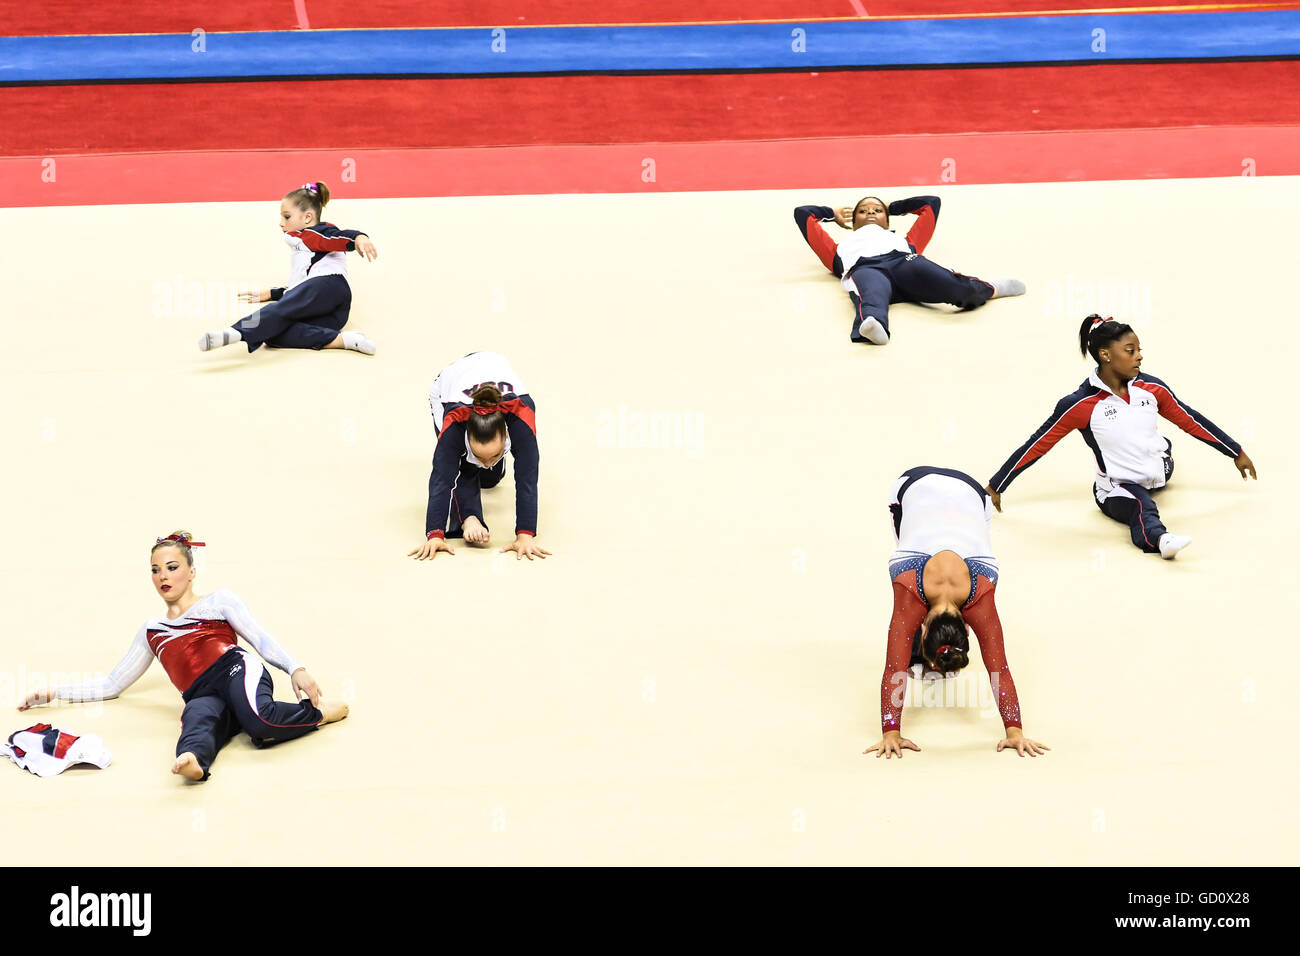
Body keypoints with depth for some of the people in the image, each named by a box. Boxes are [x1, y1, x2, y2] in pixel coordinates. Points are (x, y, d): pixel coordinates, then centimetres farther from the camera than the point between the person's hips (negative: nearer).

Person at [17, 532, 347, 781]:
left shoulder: (219, 601, 24)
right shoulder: (151, 630, 34)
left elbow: (262, 640, 10)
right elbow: (111, 685, 38)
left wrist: (295, 669, -9)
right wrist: (54, 693, 28)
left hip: (236, 670, -1)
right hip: (202, 698, 1)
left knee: (258, 720, -41)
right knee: (198, 718, -41)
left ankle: (317, 710, -16)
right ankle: (192, 760, -73)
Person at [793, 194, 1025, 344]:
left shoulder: (904, 241, 47)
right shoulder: (840, 249, 45)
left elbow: (931, 202, 56)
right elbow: (803, 213, 51)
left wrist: (893, 207, 64)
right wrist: (834, 214, 66)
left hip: (905, 259, 5)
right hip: (863, 267, -5)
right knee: (871, 297, -45)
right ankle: (871, 324, -73)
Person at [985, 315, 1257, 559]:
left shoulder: (1151, 388, -3)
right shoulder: (1080, 405, -16)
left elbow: (1191, 421, 10)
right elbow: (1036, 446, -8)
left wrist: (1237, 453, 18)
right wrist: (995, 488, -5)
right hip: (1117, 489, -10)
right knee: (1142, 509, -39)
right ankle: (1160, 540, -66)